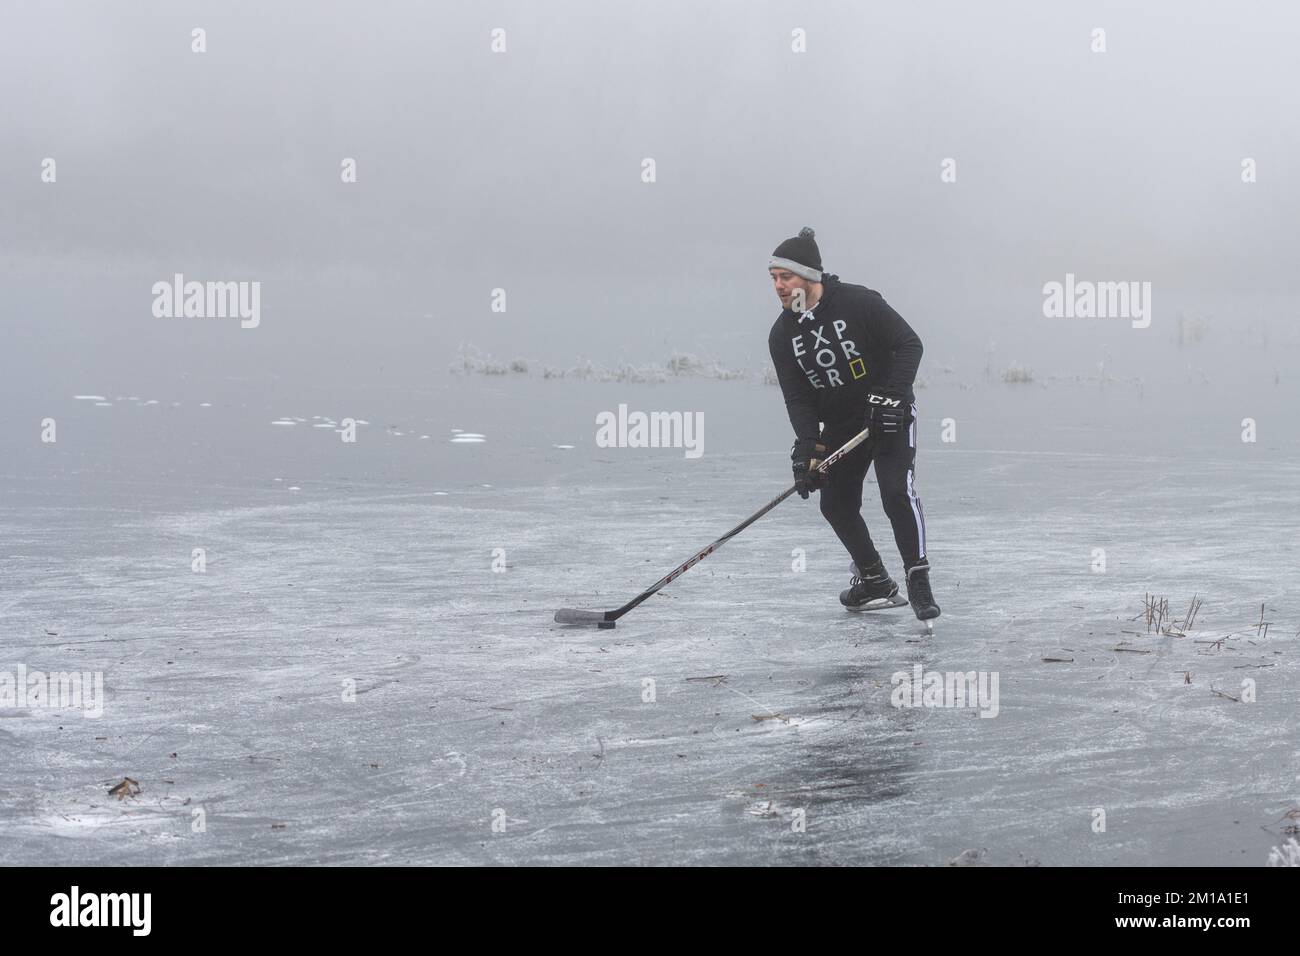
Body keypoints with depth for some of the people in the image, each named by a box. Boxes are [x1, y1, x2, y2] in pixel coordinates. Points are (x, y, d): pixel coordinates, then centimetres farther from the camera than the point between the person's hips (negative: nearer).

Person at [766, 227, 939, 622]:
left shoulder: (858, 302, -19)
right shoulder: (783, 334, -4)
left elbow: (909, 344, -17)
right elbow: (797, 398, -5)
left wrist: (892, 397, -26)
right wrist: (808, 448, -19)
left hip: (889, 412, -6)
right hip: (839, 423, 6)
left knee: (897, 491, -20)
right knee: (836, 503, 4)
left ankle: (918, 581, -14)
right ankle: (875, 582, 20)